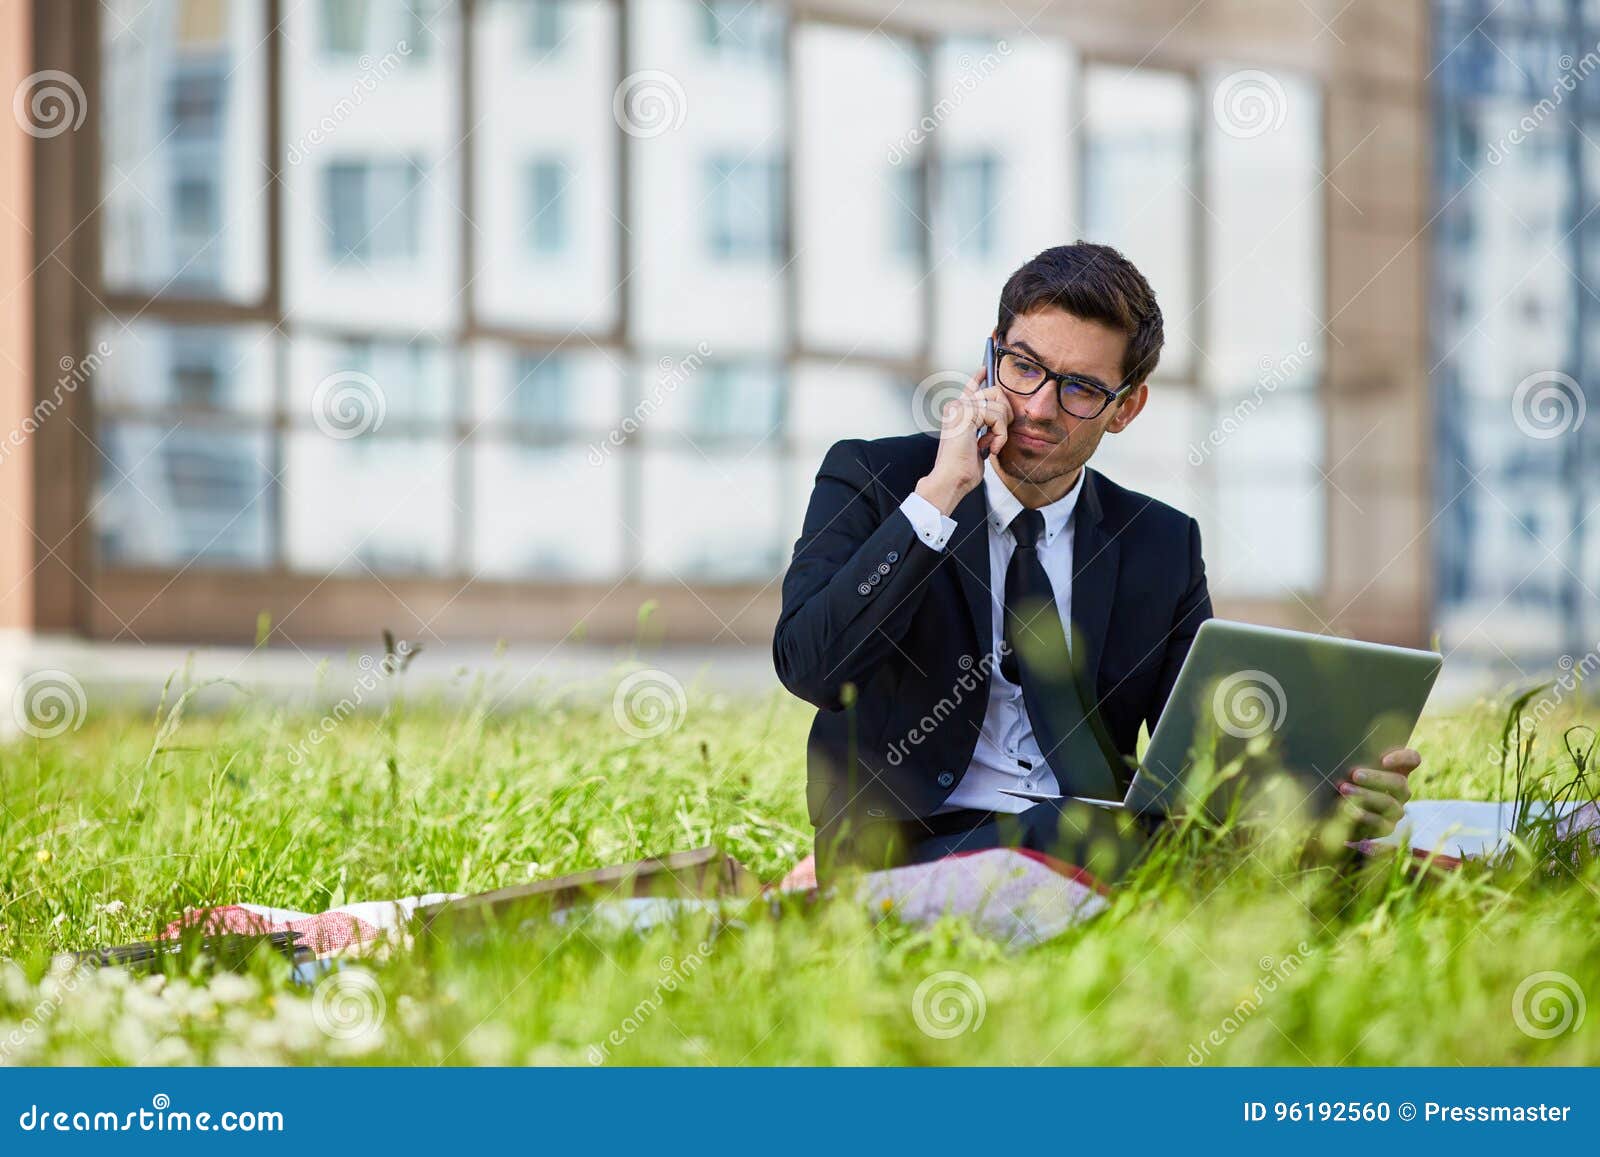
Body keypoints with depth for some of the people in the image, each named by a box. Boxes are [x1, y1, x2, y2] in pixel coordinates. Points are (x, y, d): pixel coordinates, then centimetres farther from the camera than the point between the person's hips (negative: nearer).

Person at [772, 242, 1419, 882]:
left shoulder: (1163, 546, 16)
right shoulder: (871, 480, 6)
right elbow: (811, 668, -9)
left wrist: (1334, 794, -13)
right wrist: (940, 494, -12)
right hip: (906, 847, -5)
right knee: (1066, 831, -39)